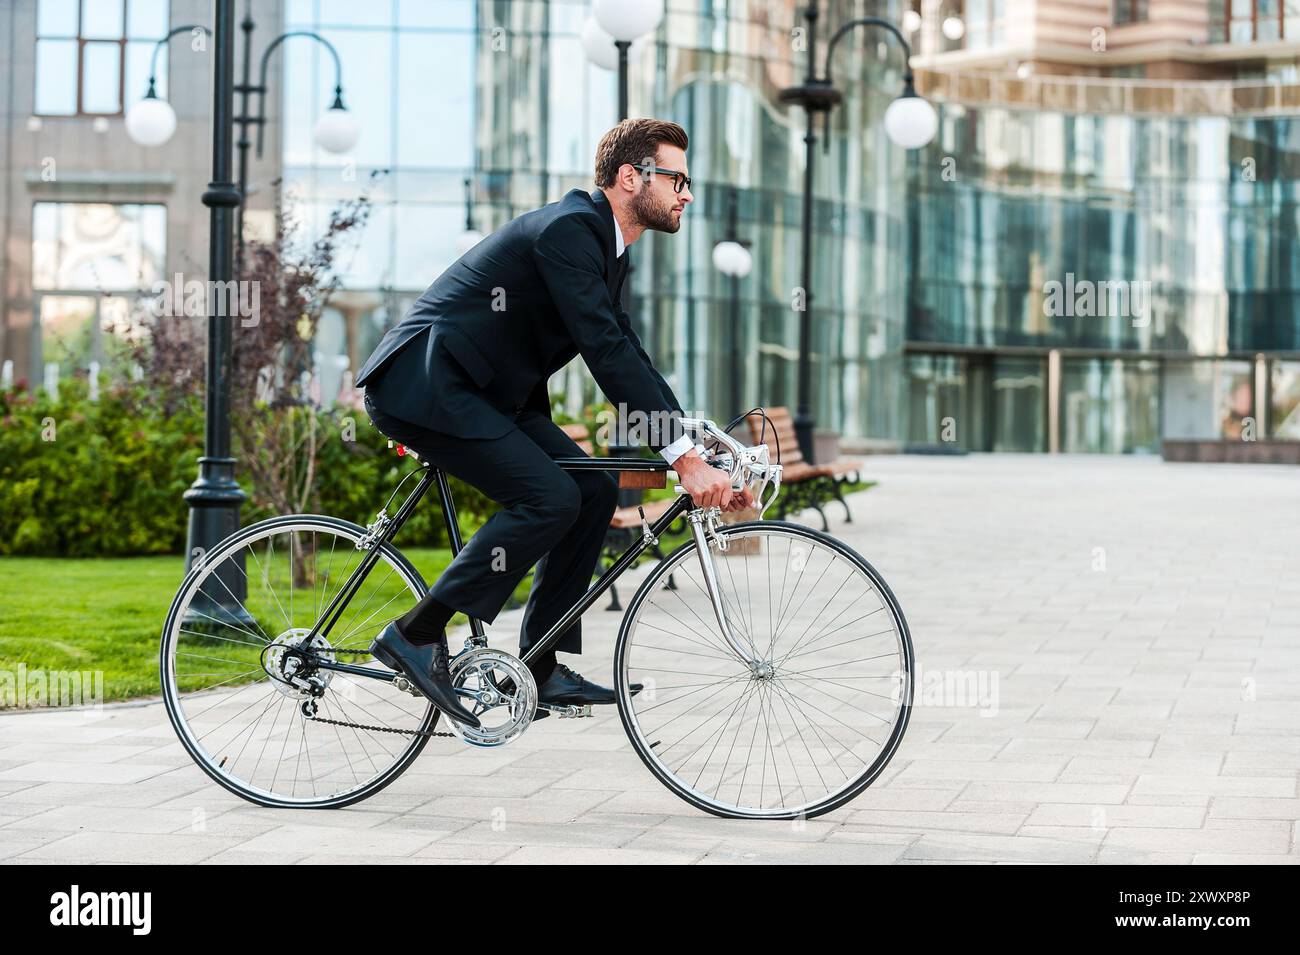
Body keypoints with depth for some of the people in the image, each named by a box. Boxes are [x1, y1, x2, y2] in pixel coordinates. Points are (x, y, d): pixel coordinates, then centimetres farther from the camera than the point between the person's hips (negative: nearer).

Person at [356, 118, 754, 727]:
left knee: (594, 490, 2)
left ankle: (540, 669, 6)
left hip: (479, 391, 10)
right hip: (422, 384, -10)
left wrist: (703, 452, 6)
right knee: (550, 498, -21)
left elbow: (629, 356, 15)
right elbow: (605, 351, -26)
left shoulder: (605, 246, 13)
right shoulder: (567, 229, -18)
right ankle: (416, 634, -12)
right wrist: (683, 457, -27)